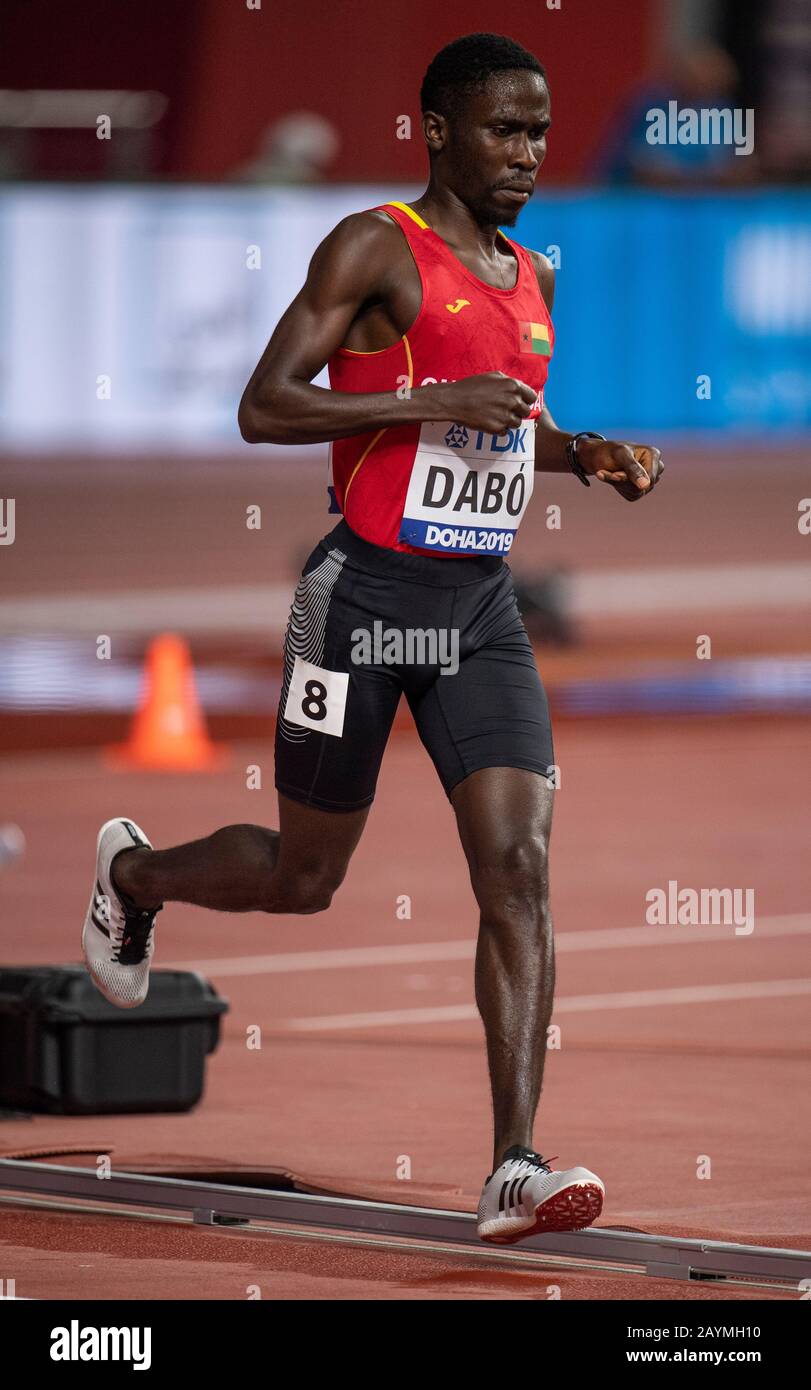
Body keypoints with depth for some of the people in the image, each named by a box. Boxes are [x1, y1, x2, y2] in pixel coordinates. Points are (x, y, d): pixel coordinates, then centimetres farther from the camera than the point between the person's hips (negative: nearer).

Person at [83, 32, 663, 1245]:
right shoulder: (377, 248, -9)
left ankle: (515, 1171, -15)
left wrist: (585, 455, 10)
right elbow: (264, 408, -16)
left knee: (519, 870, -11)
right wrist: (434, 402, -25)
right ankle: (133, 872, 42)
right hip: (368, 594, -6)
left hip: (482, 607, 6)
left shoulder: (529, 279, 14)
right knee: (302, 878, 8)